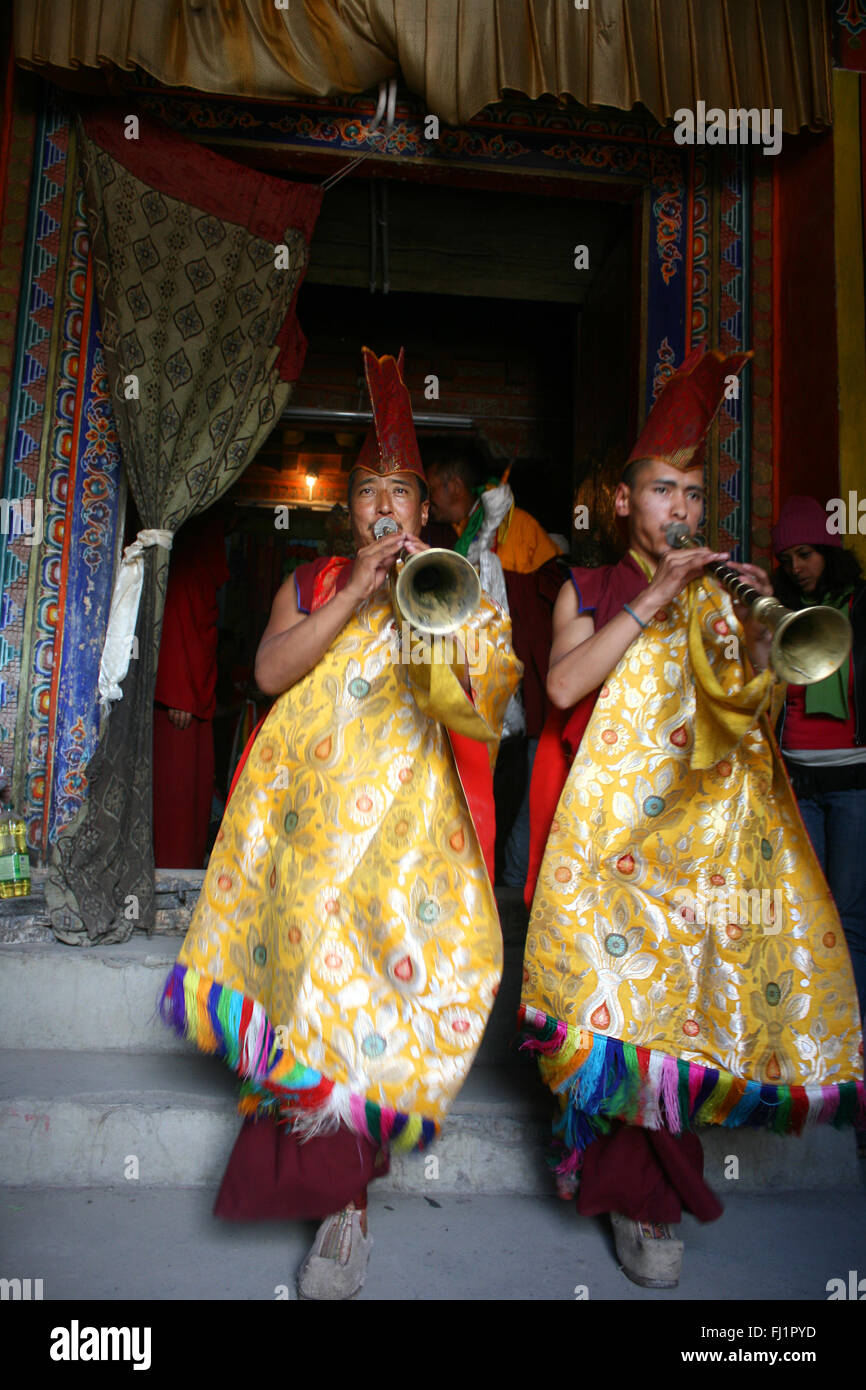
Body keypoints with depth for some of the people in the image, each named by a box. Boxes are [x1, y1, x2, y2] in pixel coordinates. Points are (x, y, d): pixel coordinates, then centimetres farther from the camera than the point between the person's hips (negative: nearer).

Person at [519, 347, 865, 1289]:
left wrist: (758, 626, -9)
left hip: (715, 814, 3)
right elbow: (562, 685, -8)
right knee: (628, 973, -11)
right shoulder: (589, 589, 11)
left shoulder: (723, 592, 17)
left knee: (710, 968, -3)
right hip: (617, 814, -2)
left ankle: (637, 1174, 15)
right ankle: (644, 1187, 4)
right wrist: (653, 600, -11)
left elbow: (760, 707, 8)